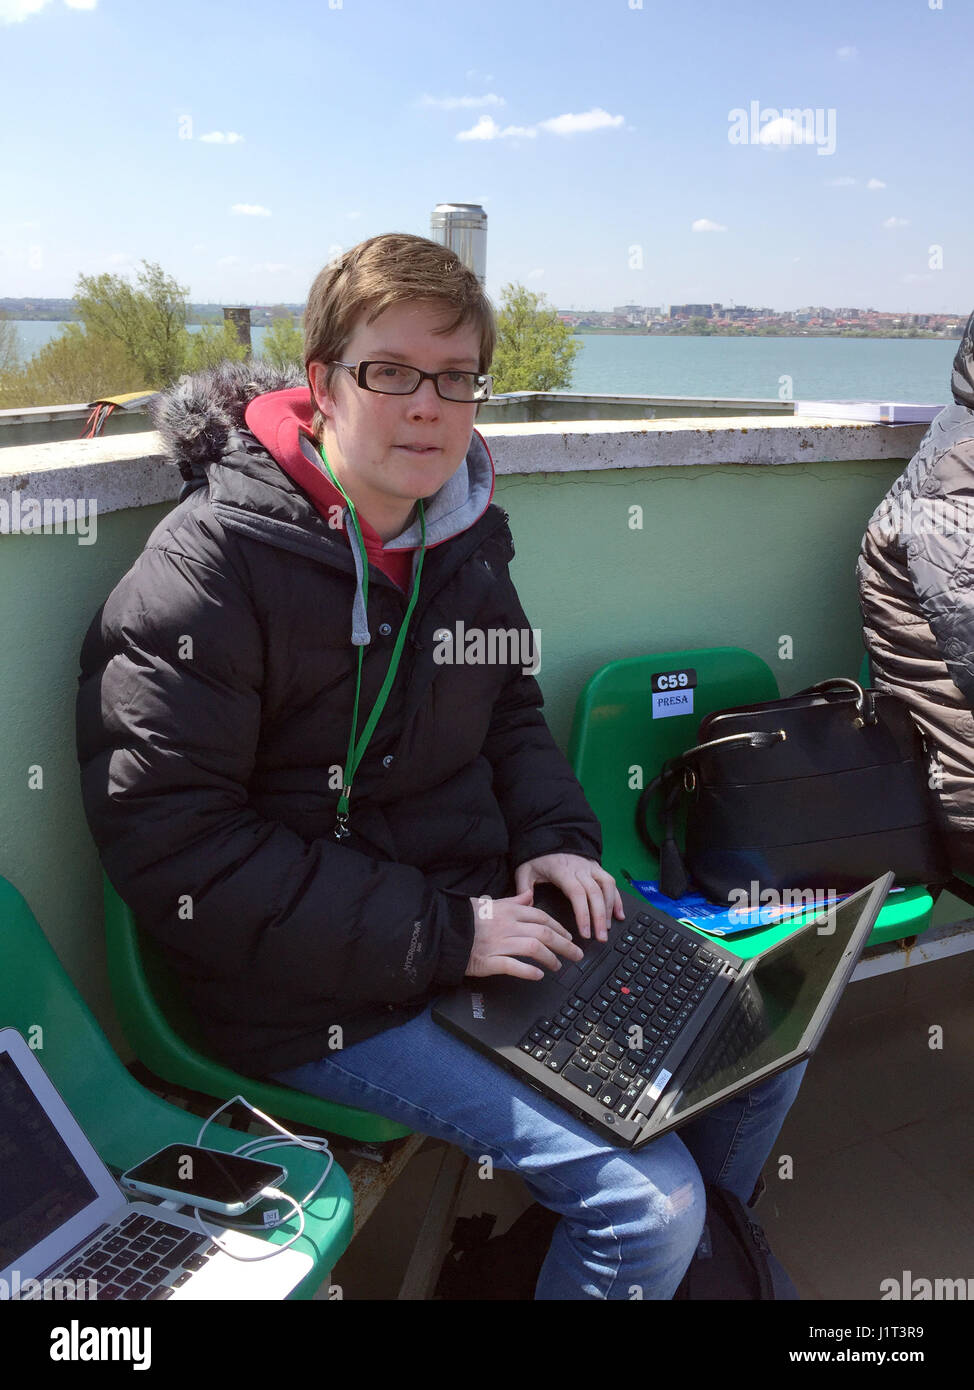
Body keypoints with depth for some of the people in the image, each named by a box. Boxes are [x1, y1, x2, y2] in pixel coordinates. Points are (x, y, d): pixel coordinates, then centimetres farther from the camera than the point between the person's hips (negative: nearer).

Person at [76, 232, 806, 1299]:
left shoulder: (461, 533, 4)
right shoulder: (208, 568, -19)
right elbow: (170, 850, -22)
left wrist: (555, 835, -2)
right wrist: (439, 936, -22)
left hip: (487, 916, 8)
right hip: (320, 996, -7)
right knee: (648, 1199, -17)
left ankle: (703, 1259, 39)